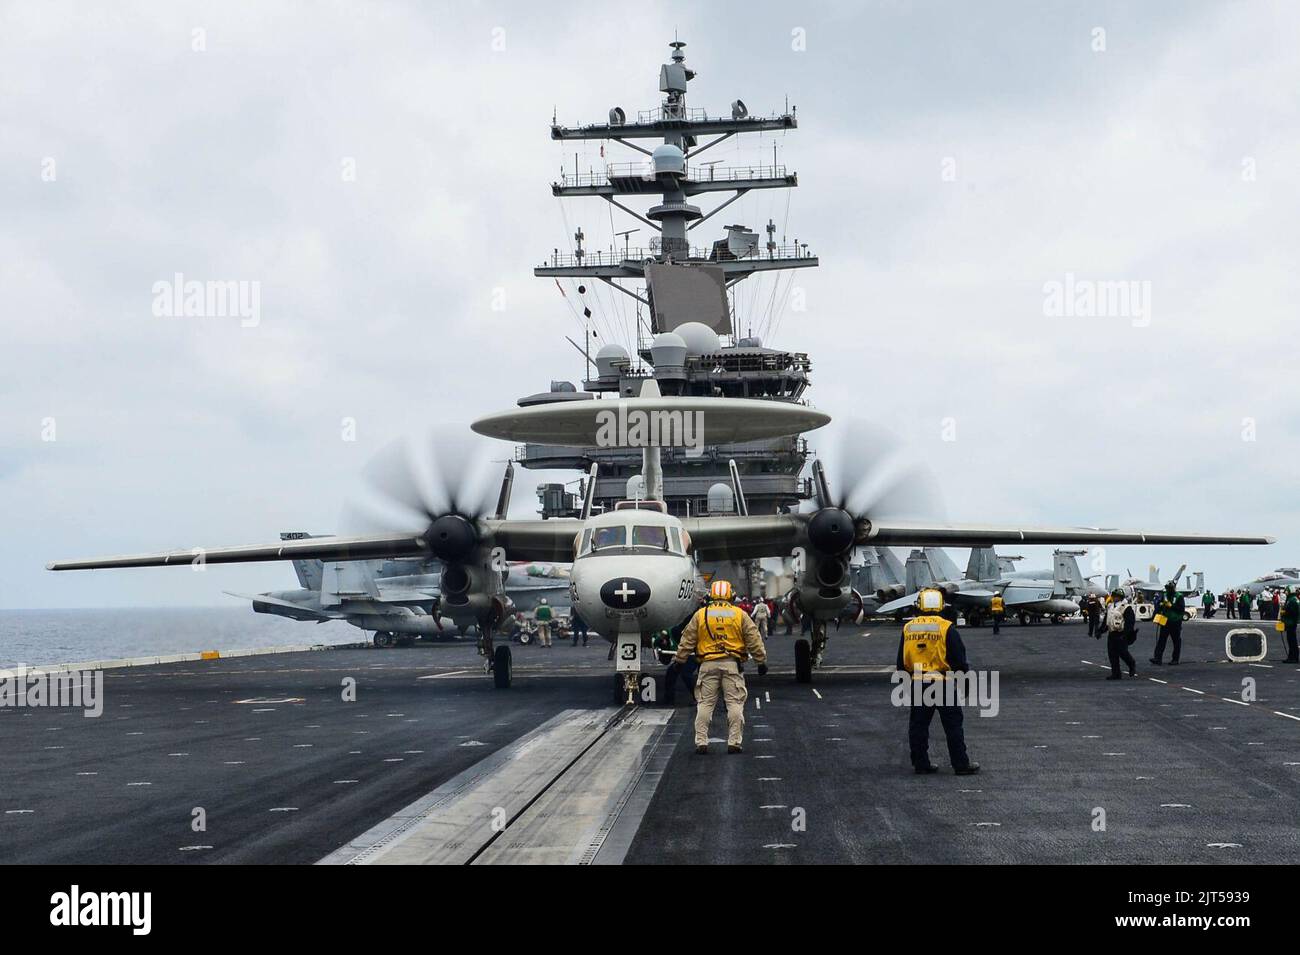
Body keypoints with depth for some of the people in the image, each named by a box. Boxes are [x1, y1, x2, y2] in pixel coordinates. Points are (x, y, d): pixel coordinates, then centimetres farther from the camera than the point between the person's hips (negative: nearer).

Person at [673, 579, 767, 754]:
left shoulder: (700, 615, 5)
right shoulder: (740, 615, 4)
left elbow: (687, 640, 7)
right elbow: (754, 640, 4)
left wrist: (679, 660, 14)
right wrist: (761, 661, 10)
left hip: (708, 665, 1)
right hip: (732, 664, -1)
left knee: (704, 703, 5)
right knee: (735, 703, 3)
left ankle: (701, 742, 3)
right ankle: (734, 742, 1)